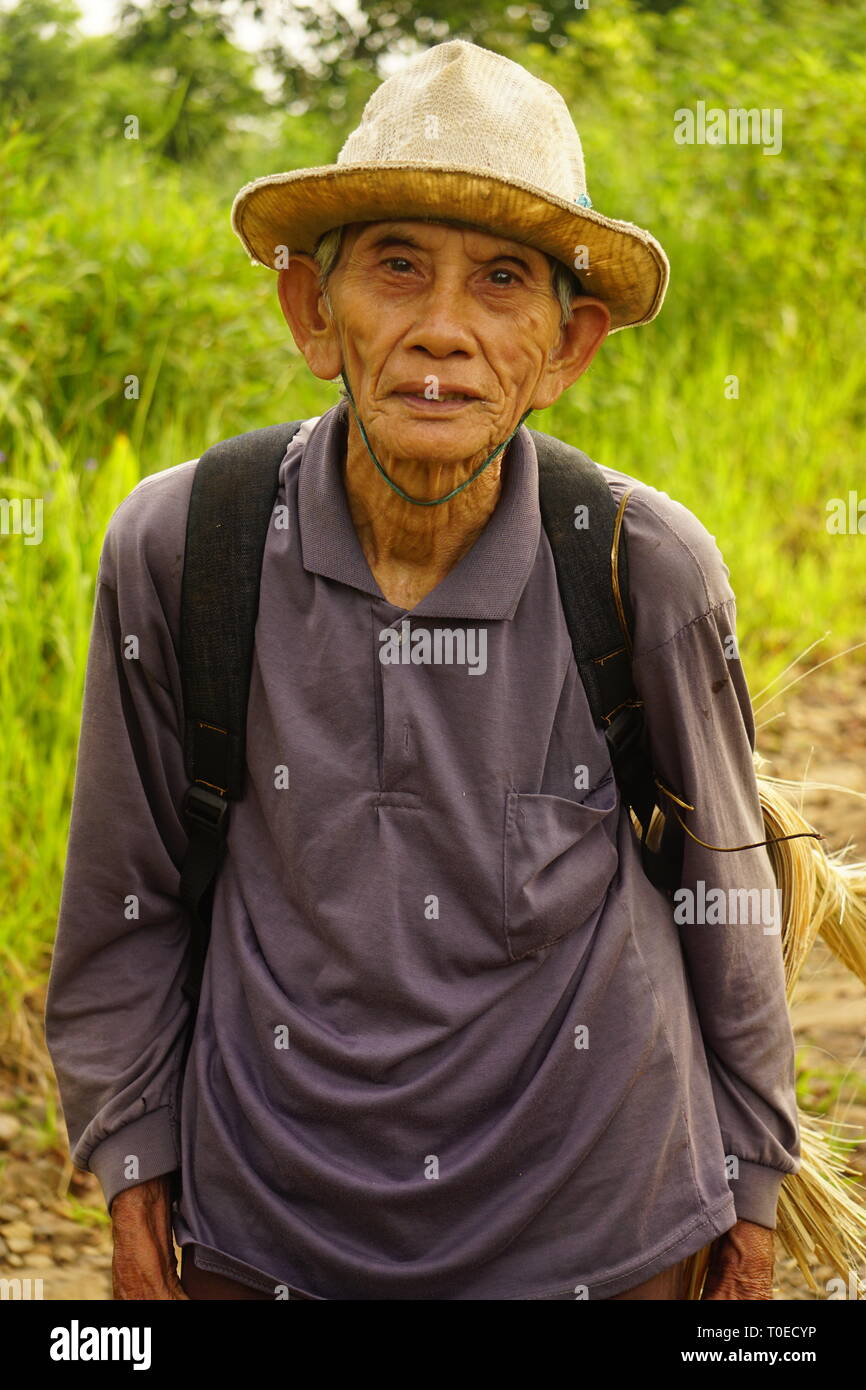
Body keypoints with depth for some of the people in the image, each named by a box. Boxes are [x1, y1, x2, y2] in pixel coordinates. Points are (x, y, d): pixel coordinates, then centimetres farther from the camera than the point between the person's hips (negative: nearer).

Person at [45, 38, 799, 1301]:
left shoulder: (649, 570, -14)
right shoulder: (177, 548, -13)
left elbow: (722, 894, 1)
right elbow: (128, 896, 1)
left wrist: (750, 1189, 9)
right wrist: (134, 1169, 6)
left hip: (591, 1241, 0)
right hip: (269, 1234, 1)